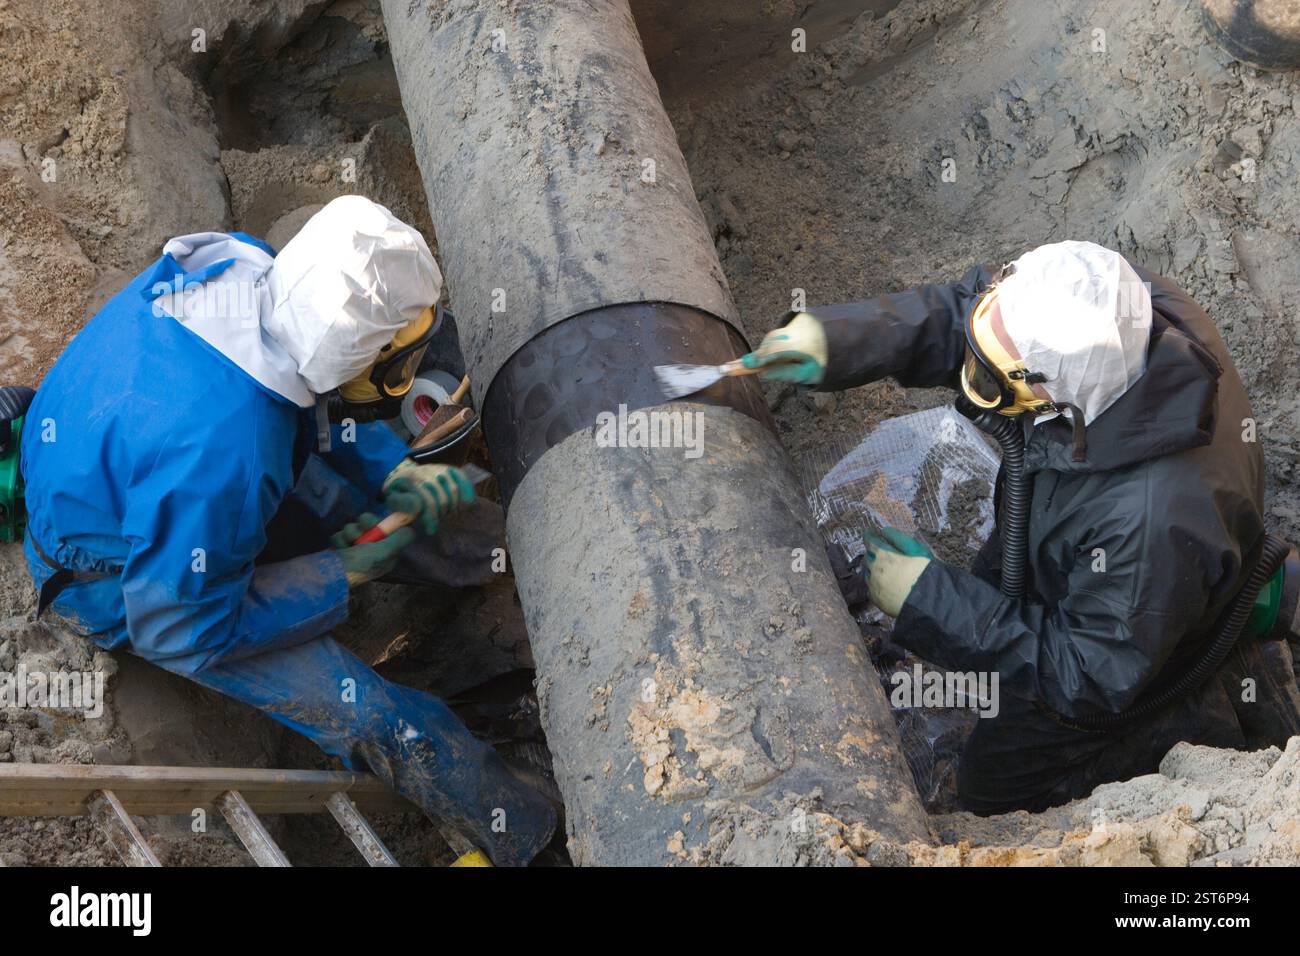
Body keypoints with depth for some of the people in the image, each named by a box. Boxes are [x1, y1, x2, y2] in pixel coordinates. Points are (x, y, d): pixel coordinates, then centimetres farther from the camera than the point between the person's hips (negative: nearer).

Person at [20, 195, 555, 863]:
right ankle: (529, 834, 0)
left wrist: (392, 469, -6)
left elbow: (303, 402, 2)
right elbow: (181, 629, -27)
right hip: (120, 578, -7)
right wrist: (339, 577, -20)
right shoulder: (223, 453, -43)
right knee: (366, 713, -12)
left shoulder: (245, 267, -22)